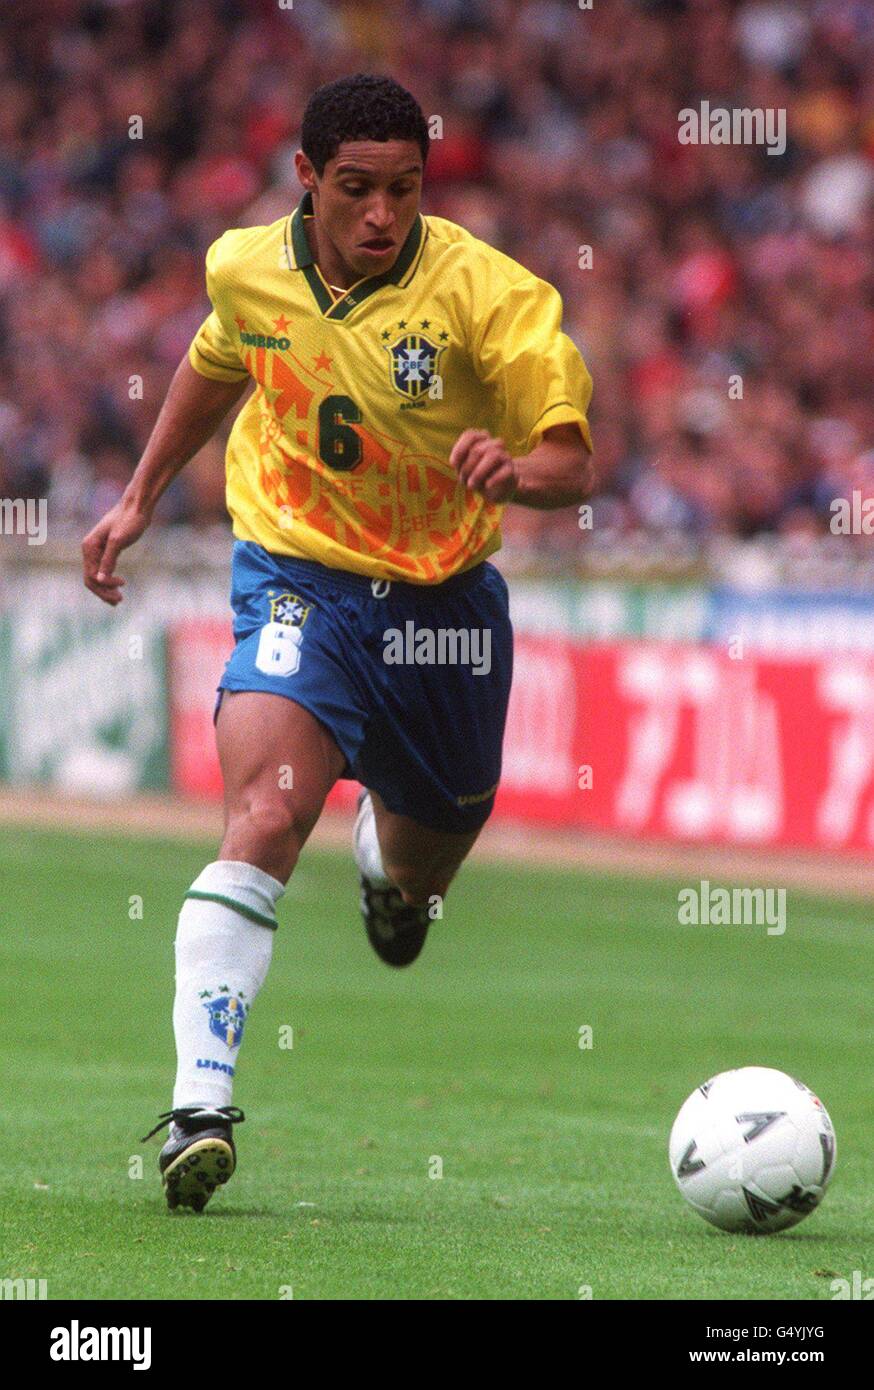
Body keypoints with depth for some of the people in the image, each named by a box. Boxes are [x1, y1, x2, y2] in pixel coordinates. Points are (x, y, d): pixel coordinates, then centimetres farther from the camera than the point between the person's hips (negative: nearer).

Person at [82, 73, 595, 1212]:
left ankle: (391, 861, 61)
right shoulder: (246, 268, -6)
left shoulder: (487, 291, -16)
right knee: (266, 812, -27)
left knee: (423, 864, 18)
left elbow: (575, 464, -17)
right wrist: (140, 498, 21)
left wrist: (518, 469, -40)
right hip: (300, 578, -1)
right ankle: (201, 1106, -33)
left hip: (445, 599, 1)